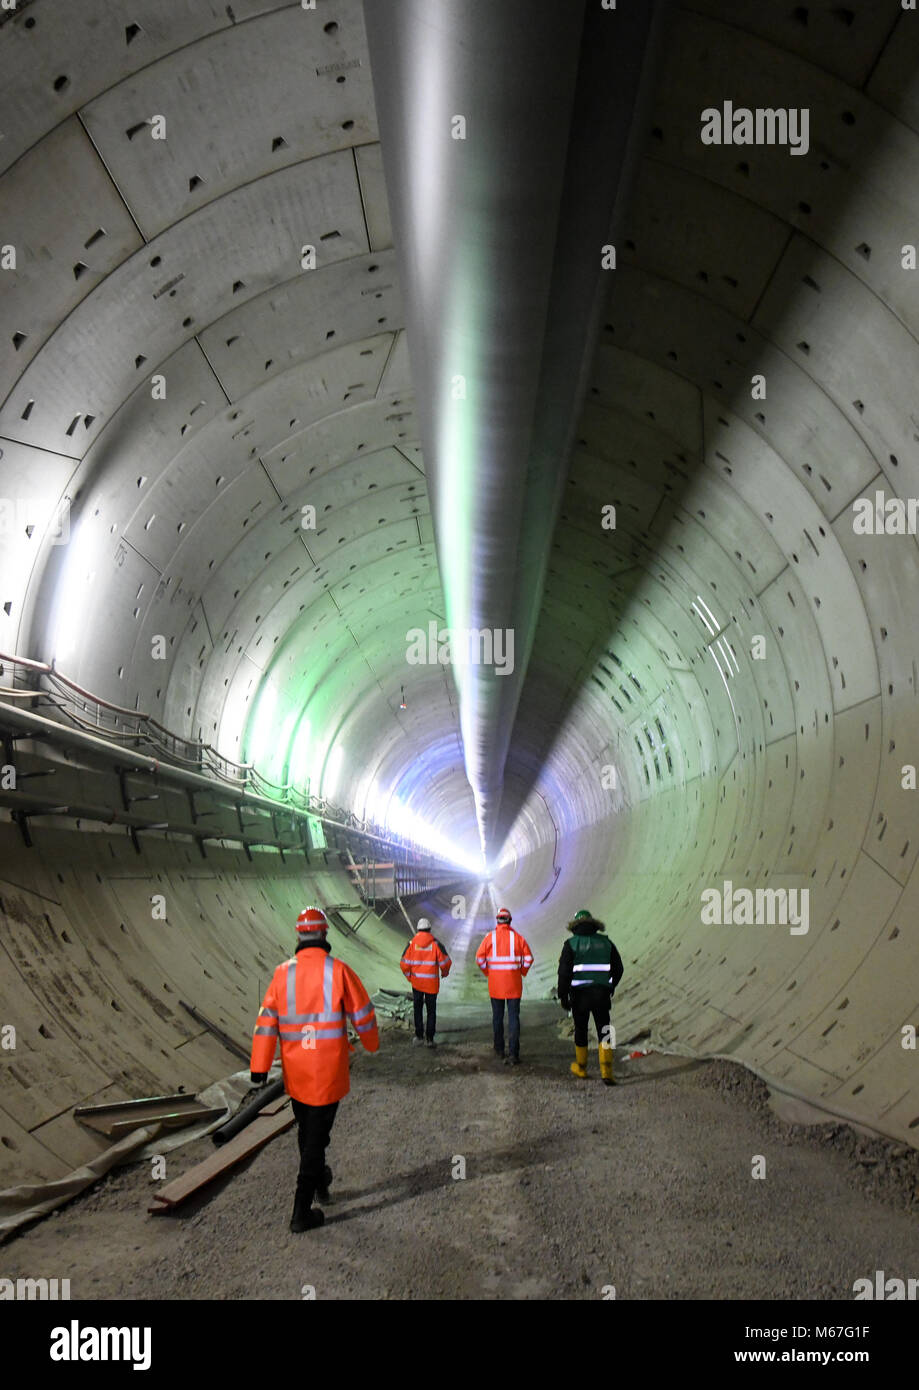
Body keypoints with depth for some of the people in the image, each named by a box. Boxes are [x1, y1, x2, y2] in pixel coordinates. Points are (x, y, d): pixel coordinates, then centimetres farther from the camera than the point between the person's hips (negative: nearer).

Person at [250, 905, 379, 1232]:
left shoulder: (283, 972, -5)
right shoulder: (338, 970, -13)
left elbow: (267, 1021, -4)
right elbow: (362, 1014, -5)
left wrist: (259, 1069, 0)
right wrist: (371, 1043, 15)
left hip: (294, 1073, 4)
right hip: (328, 1072, -3)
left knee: (306, 1131, 23)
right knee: (316, 1137, 4)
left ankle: (319, 1181, 45)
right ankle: (302, 1212, 6)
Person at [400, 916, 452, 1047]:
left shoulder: (412, 943, -4)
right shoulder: (435, 943, -7)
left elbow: (404, 963, -4)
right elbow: (445, 961, -7)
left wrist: (409, 976, 13)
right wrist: (444, 973, 14)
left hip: (416, 982, 1)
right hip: (432, 983, -1)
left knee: (418, 1009, 14)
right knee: (431, 1010, 9)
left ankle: (419, 1036, 13)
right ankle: (430, 1038, 8)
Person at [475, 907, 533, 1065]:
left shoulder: (490, 937, -4)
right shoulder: (517, 936, -3)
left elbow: (479, 958, -6)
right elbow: (529, 958, -3)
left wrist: (487, 973, 7)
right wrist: (521, 973, 10)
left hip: (495, 984, 1)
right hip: (514, 984, 0)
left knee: (497, 1016, 15)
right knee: (513, 1017, 0)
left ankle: (499, 1049, 24)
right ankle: (513, 1053, -7)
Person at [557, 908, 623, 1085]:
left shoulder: (571, 944, -4)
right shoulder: (606, 942, 6)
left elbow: (564, 972, -10)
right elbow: (618, 968, 10)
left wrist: (562, 996, -2)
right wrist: (610, 988, 24)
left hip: (579, 995, -1)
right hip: (602, 994, 1)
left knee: (581, 1030, 14)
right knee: (604, 1031, 3)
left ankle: (581, 1068, 27)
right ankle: (606, 1071, -9)